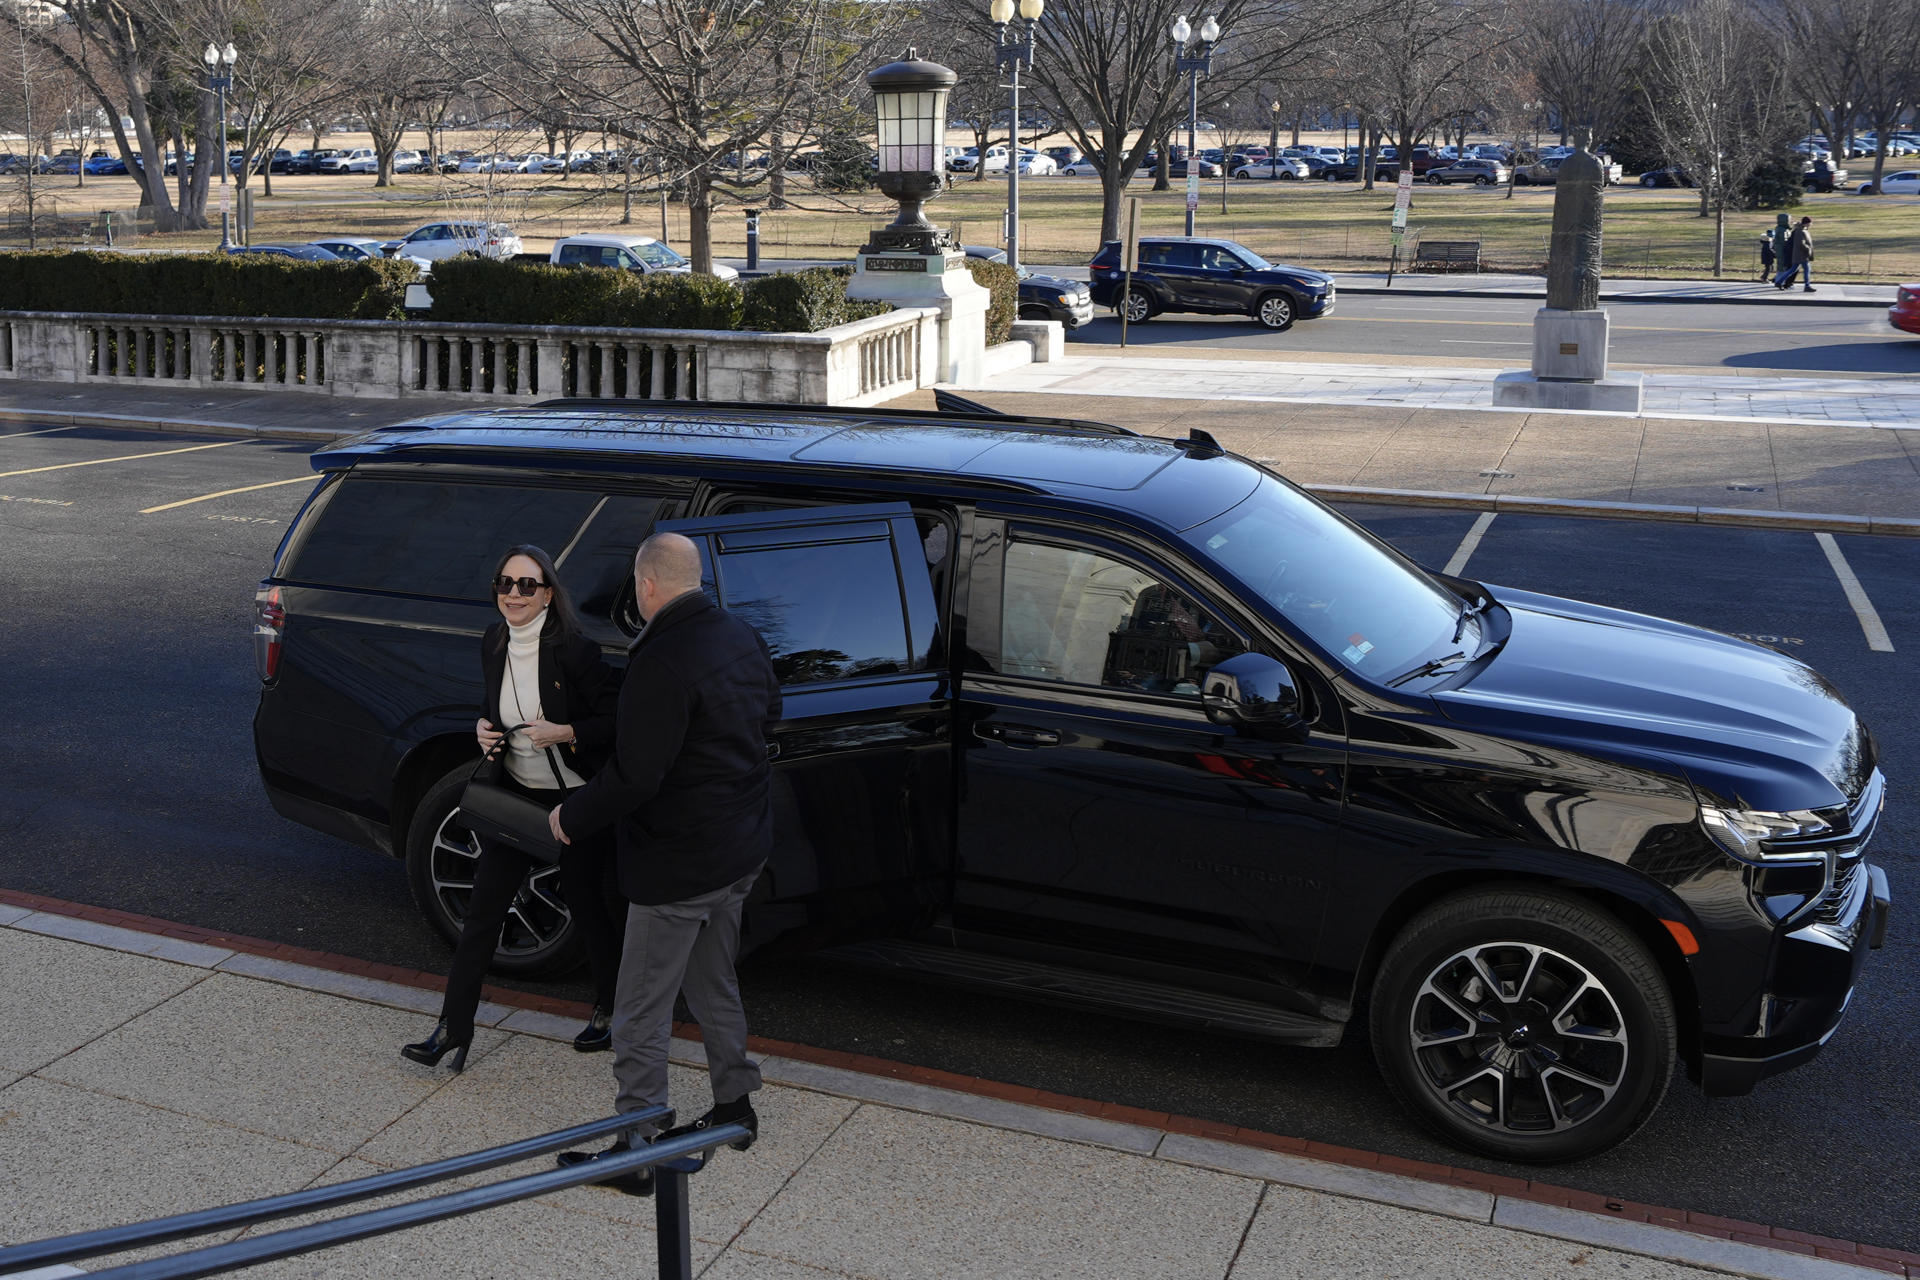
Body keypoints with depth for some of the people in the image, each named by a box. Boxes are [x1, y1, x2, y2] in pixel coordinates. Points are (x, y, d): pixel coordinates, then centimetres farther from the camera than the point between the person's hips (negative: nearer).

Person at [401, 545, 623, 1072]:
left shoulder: (573, 651, -18)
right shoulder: (494, 644, 0)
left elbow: (618, 721, -15)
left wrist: (564, 732, -25)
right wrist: (485, 728, -2)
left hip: (577, 798, -5)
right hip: (516, 793, 5)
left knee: (585, 900, 10)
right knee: (483, 907, 4)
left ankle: (609, 1009, 32)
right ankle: (453, 1029, 12)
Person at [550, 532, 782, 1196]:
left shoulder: (662, 663, -25)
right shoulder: (744, 636, 2)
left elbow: (634, 777, -25)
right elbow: (769, 712, 19)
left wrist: (572, 818, -10)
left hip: (678, 864, -9)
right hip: (744, 849, 9)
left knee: (641, 1014, 4)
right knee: (714, 985, 25)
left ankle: (635, 1150, 12)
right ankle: (735, 1106, 38)